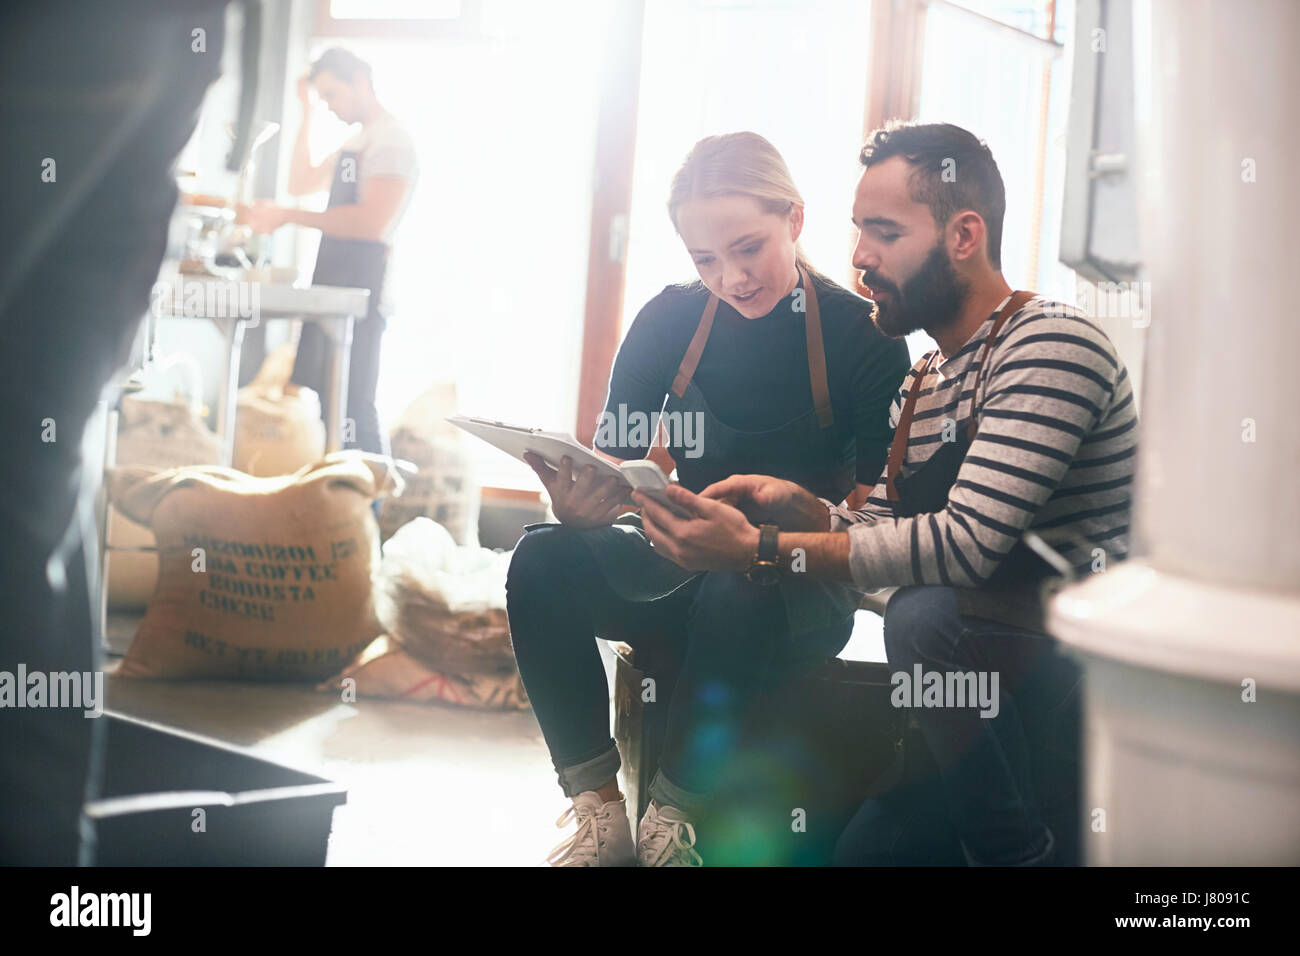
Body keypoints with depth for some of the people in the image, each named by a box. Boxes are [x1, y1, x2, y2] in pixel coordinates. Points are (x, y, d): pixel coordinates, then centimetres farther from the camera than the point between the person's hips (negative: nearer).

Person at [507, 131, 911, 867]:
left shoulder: (864, 337, -10)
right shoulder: (669, 322, 0)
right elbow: (611, 465, -3)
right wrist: (577, 503, -28)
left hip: (804, 591, -3)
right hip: (681, 567, 4)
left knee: (736, 598, -37)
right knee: (544, 561, -23)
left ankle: (675, 817, -19)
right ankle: (601, 807, -18)